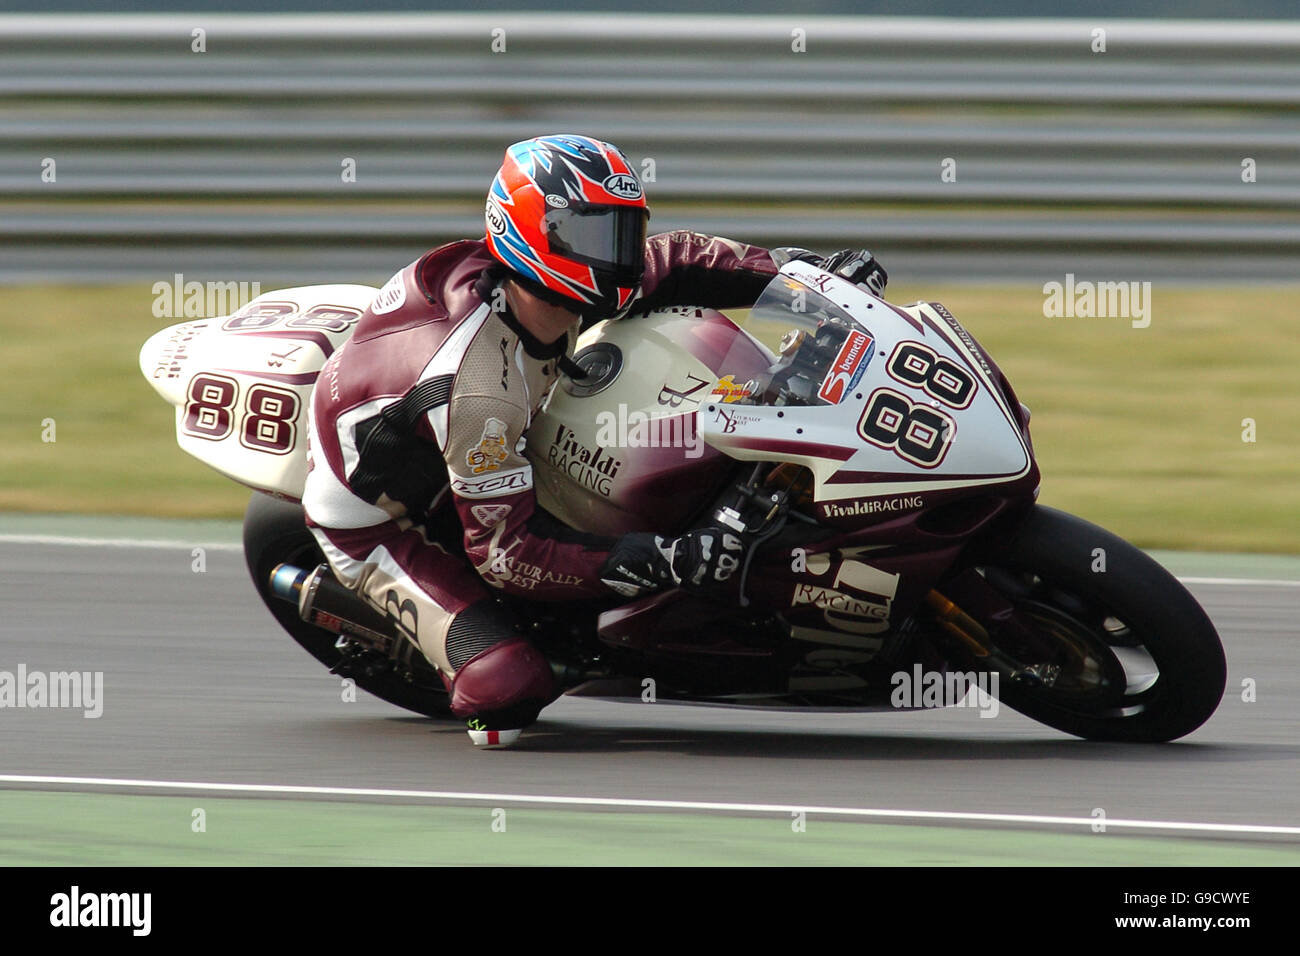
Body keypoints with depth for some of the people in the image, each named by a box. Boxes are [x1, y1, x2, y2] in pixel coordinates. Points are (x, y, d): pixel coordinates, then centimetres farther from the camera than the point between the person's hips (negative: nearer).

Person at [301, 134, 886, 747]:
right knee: (507, 691, -25)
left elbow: (676, 265, 2)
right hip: (376, 526, -8)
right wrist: (654, 564, -41)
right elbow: (504, 547, -34)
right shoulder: (481, 386, -39)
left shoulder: (557, 290, -16)